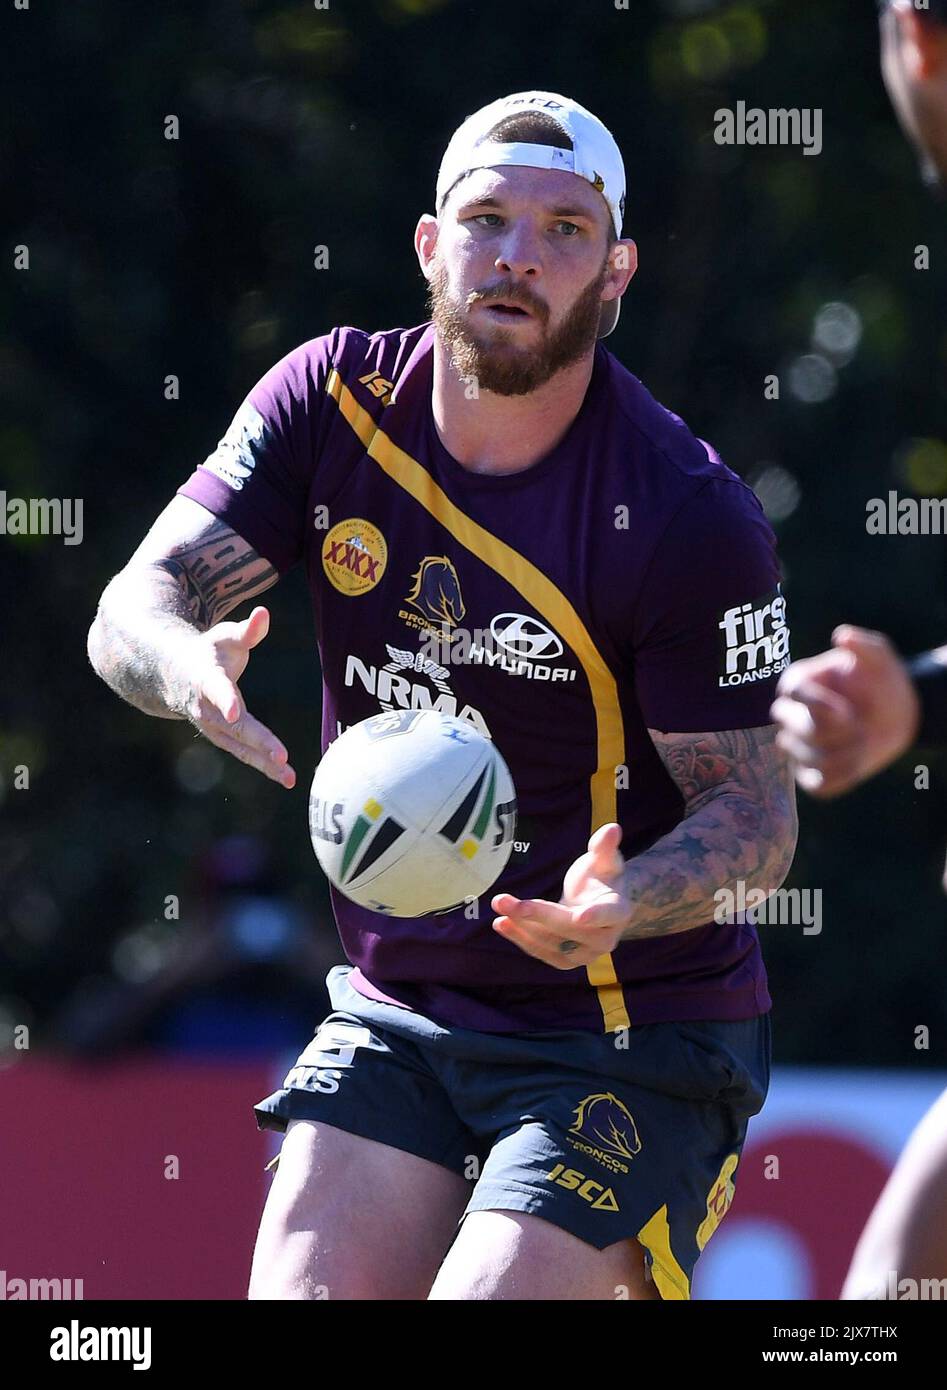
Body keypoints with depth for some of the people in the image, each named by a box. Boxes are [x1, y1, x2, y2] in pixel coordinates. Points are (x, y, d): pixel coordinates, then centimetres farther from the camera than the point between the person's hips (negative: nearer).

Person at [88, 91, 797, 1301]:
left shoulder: (691, 519, -17)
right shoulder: (334, 403, -3)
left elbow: (755, 813, -13)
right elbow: (135, 604, -7)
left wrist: (625, 905, -35)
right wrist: (190, 669, -32)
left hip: (635, 1036, -4)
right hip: (395, 1011, 4)